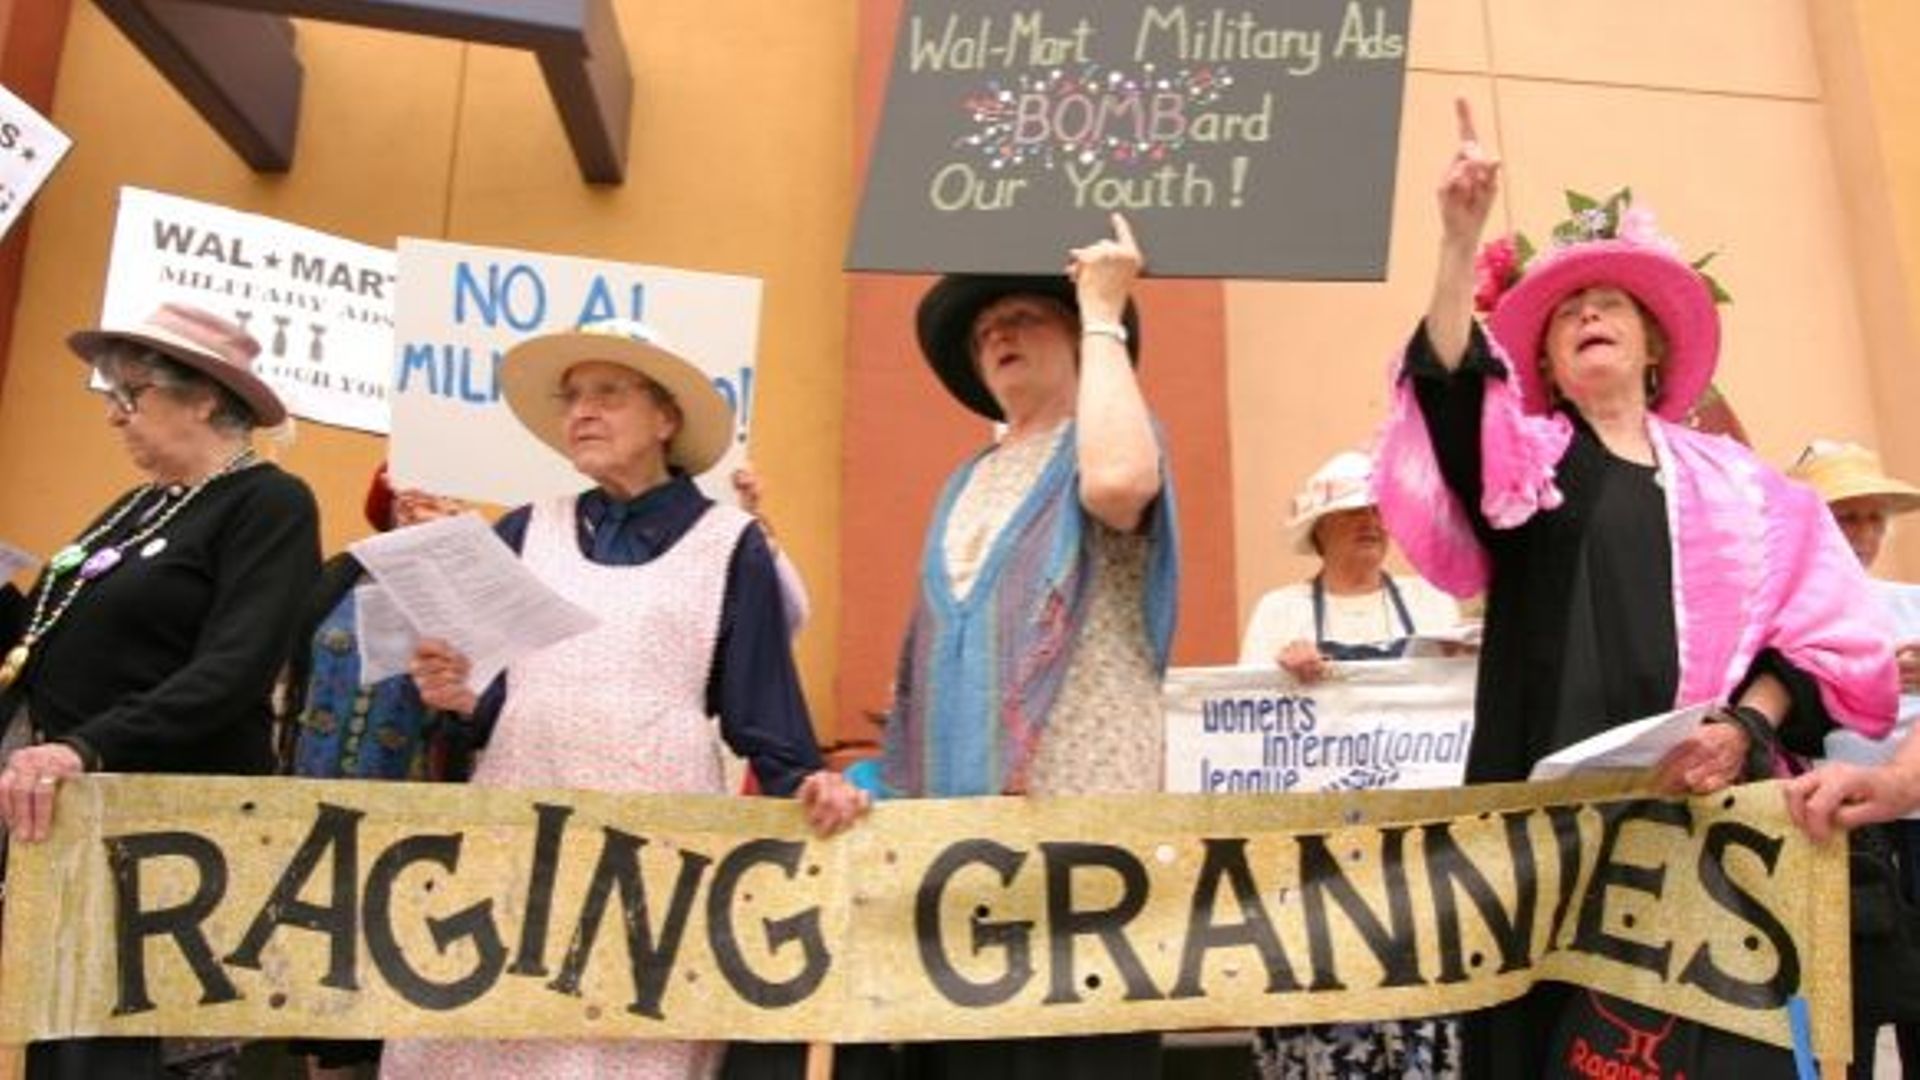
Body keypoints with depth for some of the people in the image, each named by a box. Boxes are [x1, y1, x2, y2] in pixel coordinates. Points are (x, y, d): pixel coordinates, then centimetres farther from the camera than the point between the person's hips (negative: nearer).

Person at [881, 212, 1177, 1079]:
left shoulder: (1113, 439, 5)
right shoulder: (966, 486, 23)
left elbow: (1116, 485, -22)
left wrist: (1104, 314, -10)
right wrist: (900, 779, 11)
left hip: (1079, 804, -6)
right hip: (957, 804, 6)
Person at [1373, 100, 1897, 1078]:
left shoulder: (1735, 484, 15)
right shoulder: (1525, 455, 10)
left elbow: (1827, 632, 9)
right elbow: (1448, 388, -12)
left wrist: (1747, 724, -10)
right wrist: (1461, 242, -24)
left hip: (1711, 804, 2)